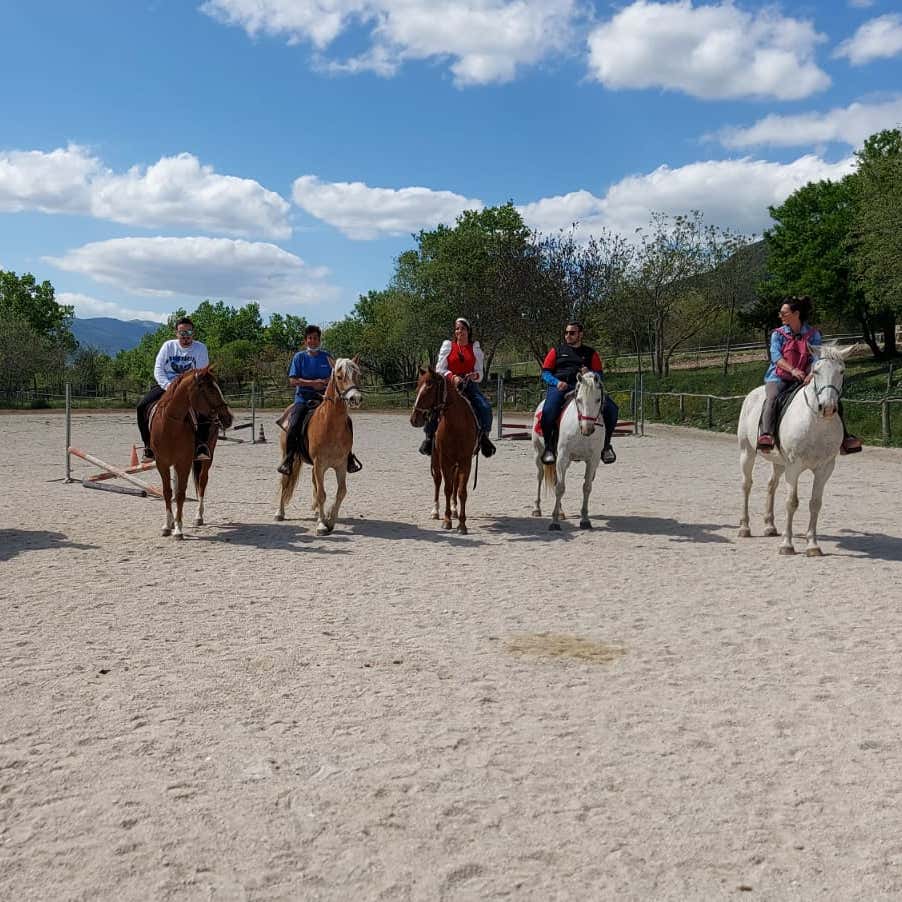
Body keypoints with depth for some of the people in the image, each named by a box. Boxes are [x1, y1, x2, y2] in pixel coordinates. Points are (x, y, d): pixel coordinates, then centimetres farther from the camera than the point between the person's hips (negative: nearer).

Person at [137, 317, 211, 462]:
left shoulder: (200, 348, -1)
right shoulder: (168, 346, 4)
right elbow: (158, 369, 0)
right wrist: (168, 386, -17)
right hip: (166, 385, 2)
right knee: (142, 406, -18)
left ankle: (201, 444, -32)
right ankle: (149, 445, -6)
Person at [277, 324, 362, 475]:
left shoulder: (326, 356, 11)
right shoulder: (299, 357, 5)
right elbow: (292, 380, -2)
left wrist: (328, 381, -9)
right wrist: (312, 382, -15)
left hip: (324, 397, 2)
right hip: (303, 398, -2)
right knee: (293, 426, -25)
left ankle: (348, 457, -2)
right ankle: (288, 460, -11)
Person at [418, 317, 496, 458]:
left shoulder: (476, 349, 11)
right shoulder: (447, 346, 7)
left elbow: (480, 373, 8)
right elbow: (439, 369, 3)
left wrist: (475, 376, -16)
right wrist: (452, 377, -16)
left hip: (470, 386, 1)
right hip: (449, 384, -1)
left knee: (485, 407, -24)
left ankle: (483, 436, -4)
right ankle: (429, 438, -10)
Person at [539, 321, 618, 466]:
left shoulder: (590, 353, 22)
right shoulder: (556, 351, 21)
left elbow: (600, 374, 16)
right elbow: (545, 373, 13)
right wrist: (557, 382, -8)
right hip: (560, 387, -1)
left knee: (611, 409, -19)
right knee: (548, 411, -34)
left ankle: (605, 444, 0)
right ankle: (549, 447, -14)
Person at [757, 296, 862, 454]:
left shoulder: (813, 334, 8)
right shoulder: (778, 334, 7)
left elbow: (816, 357, -3)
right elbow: (776, 356, -8)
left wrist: (811, 373, -25)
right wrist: (792, 370, -26)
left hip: (804, 379, 2)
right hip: (779, 377, -2)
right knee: (772, 398, -35)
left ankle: (844, 437, -9)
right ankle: (766, 435, -50)